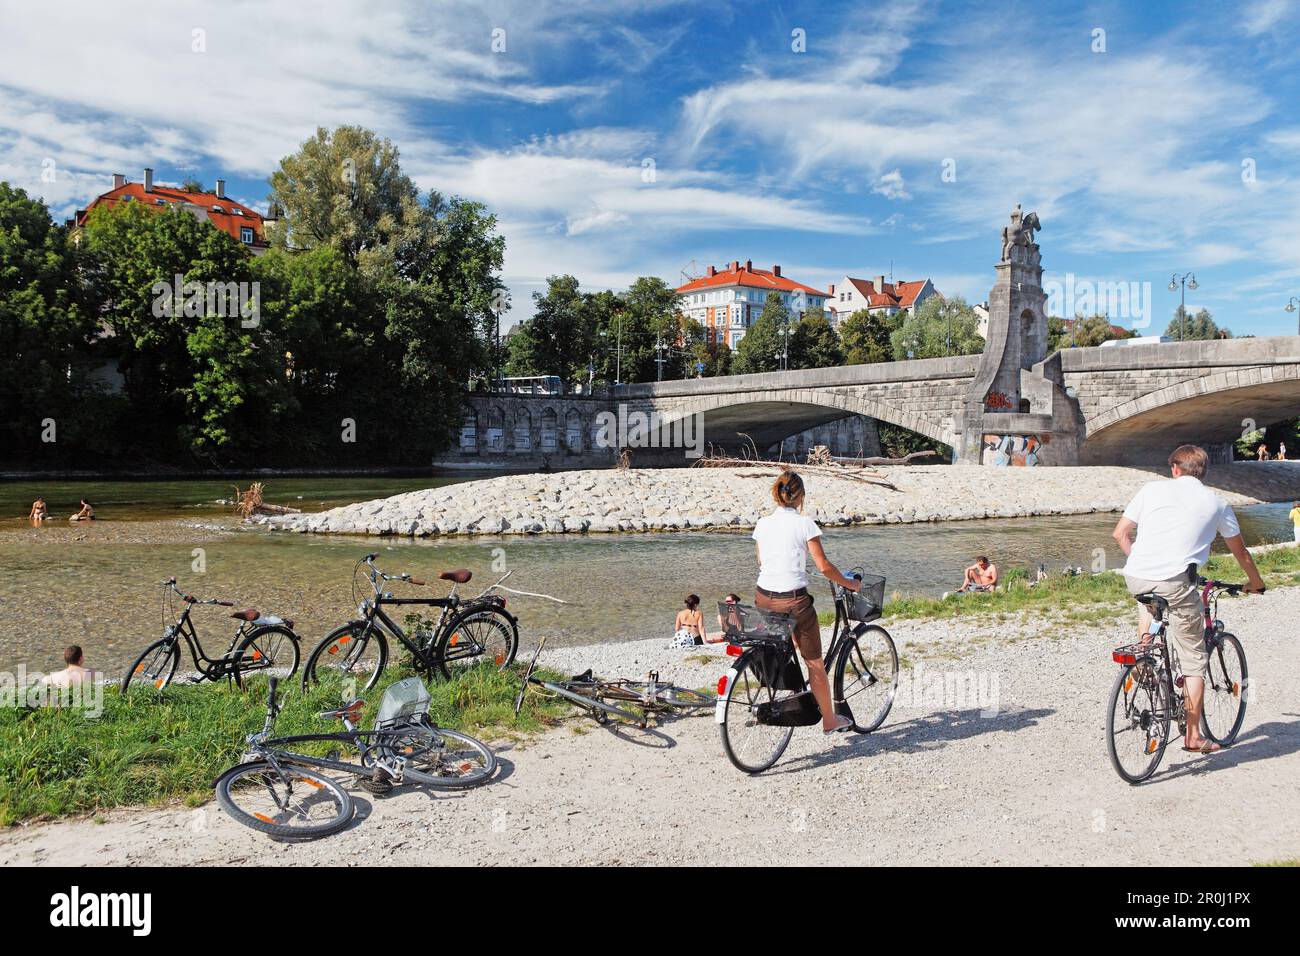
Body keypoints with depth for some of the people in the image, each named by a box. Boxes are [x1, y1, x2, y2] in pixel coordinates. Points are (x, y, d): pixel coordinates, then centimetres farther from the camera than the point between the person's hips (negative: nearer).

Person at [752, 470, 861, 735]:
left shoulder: (762, 523, 5)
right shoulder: (804, 524, -8)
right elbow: (824, 566, -8)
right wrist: (849, 583, 6)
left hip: (763, 597, 4)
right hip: (793, 600, -4)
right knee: (815, 662, 10)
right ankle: (829, 720, 21)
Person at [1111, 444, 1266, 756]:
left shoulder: (1152, 488, 14)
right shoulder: (1216, 503, 15)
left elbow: (1120, 533, 16)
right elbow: (1240, 552, 26)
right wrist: (1256, 582, 44)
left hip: (1135, 577, 2)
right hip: (1175, 582, -2)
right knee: (1193, 660, 11)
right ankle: (1193, 736, 15)